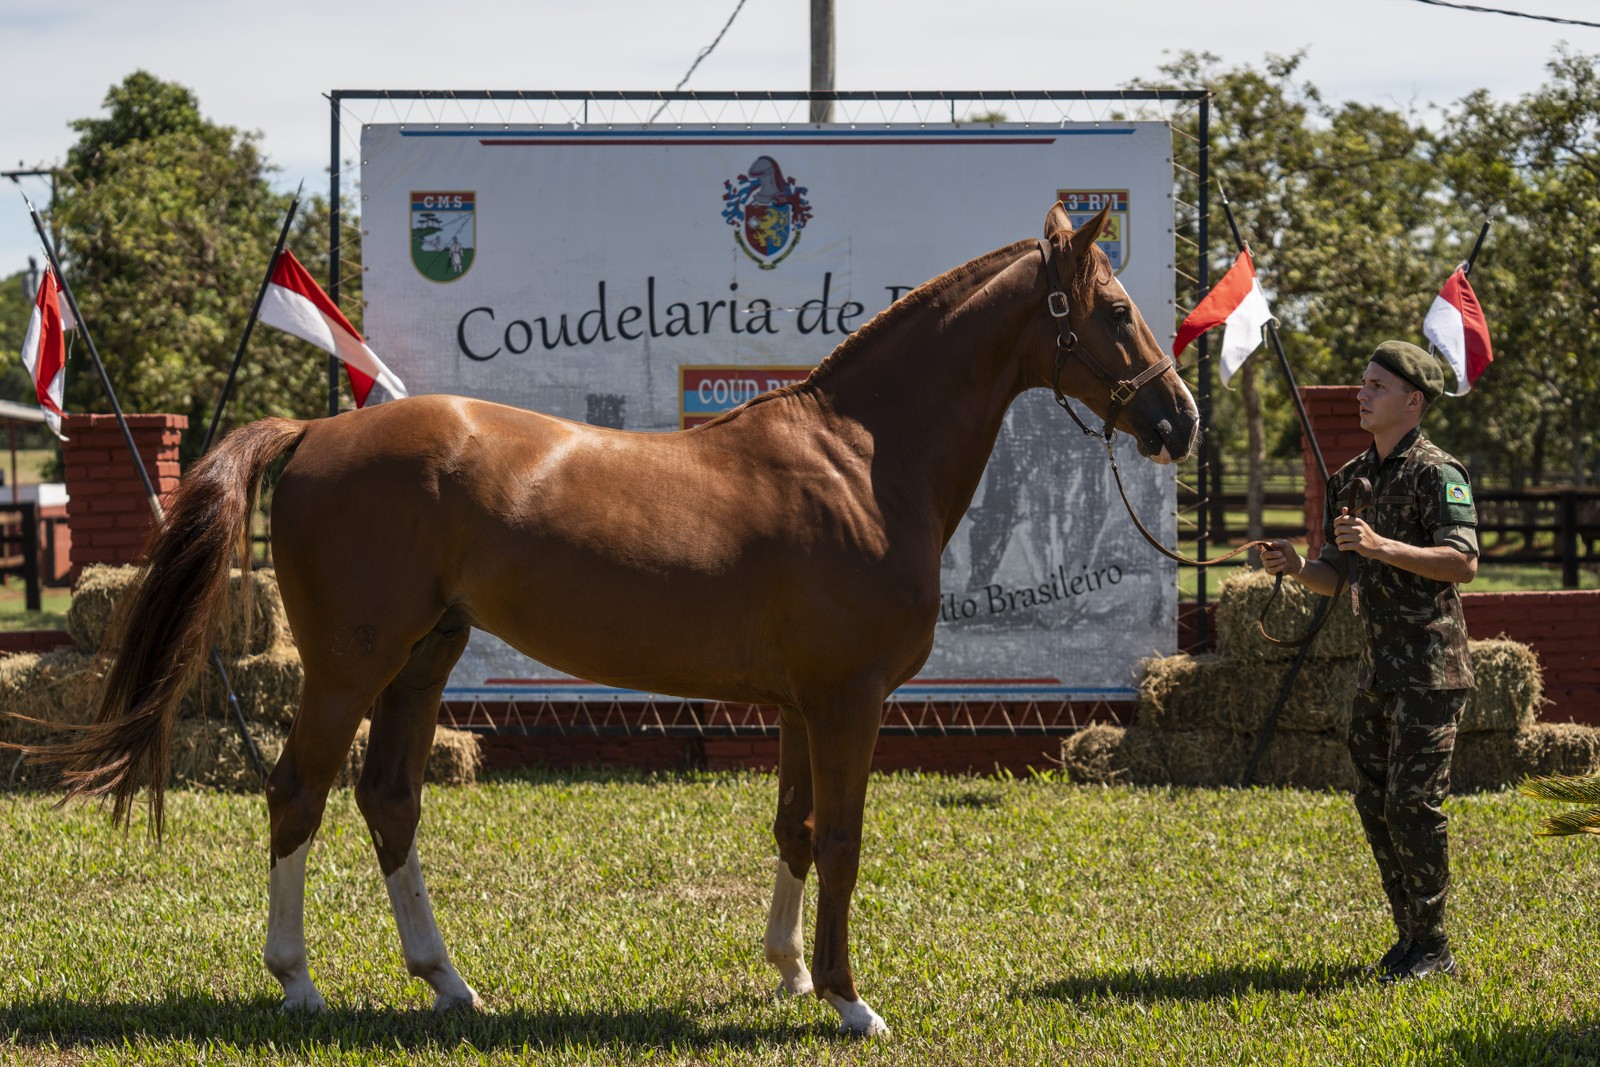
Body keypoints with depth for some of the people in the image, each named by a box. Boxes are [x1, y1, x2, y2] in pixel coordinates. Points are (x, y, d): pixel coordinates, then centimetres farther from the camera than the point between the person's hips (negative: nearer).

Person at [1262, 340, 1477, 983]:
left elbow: (1464, 562, -20)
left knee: (1414, 803, -9)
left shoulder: (1436, 473, -10)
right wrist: (1296, 568, -4)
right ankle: (1409, 937, 18)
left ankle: (1431, 947, -2)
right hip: (1377, 668, 8)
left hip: (1428, 669, -8)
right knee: (1375, 803, 9)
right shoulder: (1350, 480, 14)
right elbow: (1336, 578, 18)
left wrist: (1381, 546, -28)